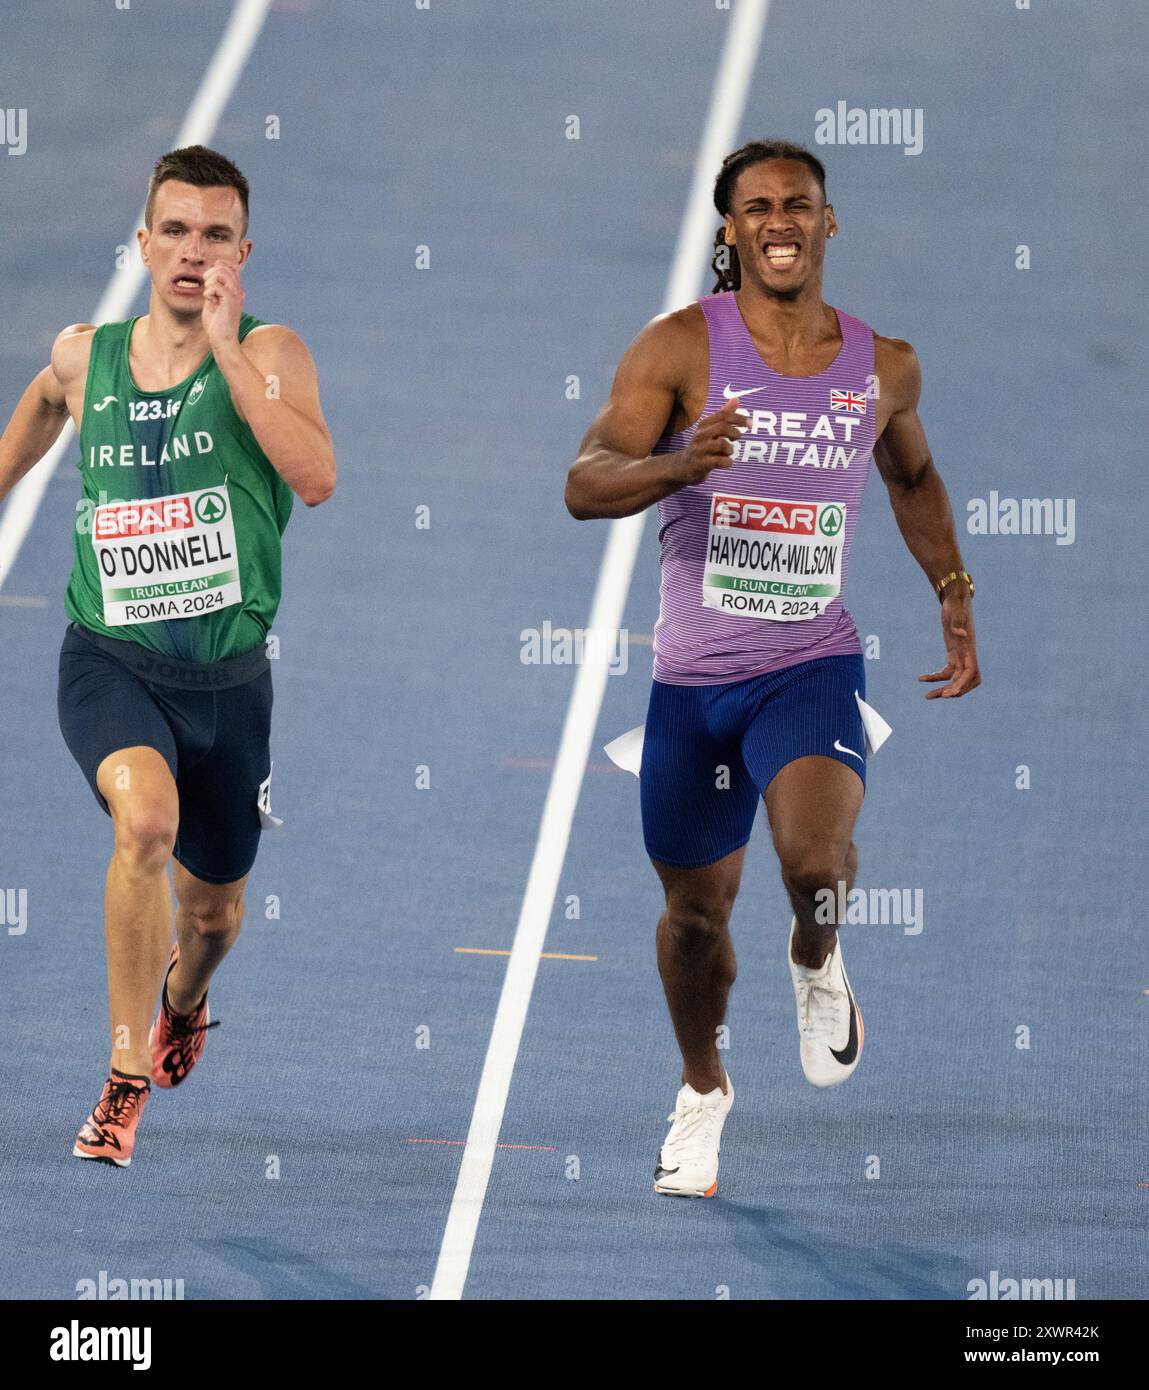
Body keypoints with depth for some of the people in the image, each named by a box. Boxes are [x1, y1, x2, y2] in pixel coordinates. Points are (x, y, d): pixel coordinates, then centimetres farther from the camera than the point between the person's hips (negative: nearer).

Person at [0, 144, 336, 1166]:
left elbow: (317, 477, -26)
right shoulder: (83, 358, 1)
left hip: (228, 675, 1)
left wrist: (226, 350, -25)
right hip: (110, 659, -1)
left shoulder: (269, 354, -7)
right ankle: (126, 1079, -22)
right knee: (147, 819, -32)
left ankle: (183, 1001, 57)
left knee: (213, 908, 18)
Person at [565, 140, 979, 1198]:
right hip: (692, 677, 0)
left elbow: (914, 478, 24)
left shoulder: (885, 366, 3)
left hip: (814, 666, 0)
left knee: (815, 856, -28)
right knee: (697, 907, 13)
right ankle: (704, 1090, 41)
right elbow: (584, 486, -16)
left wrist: (954, 593, 17)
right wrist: (678, 465, -34)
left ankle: (817, 961, 9)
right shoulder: (681, 347, -7)